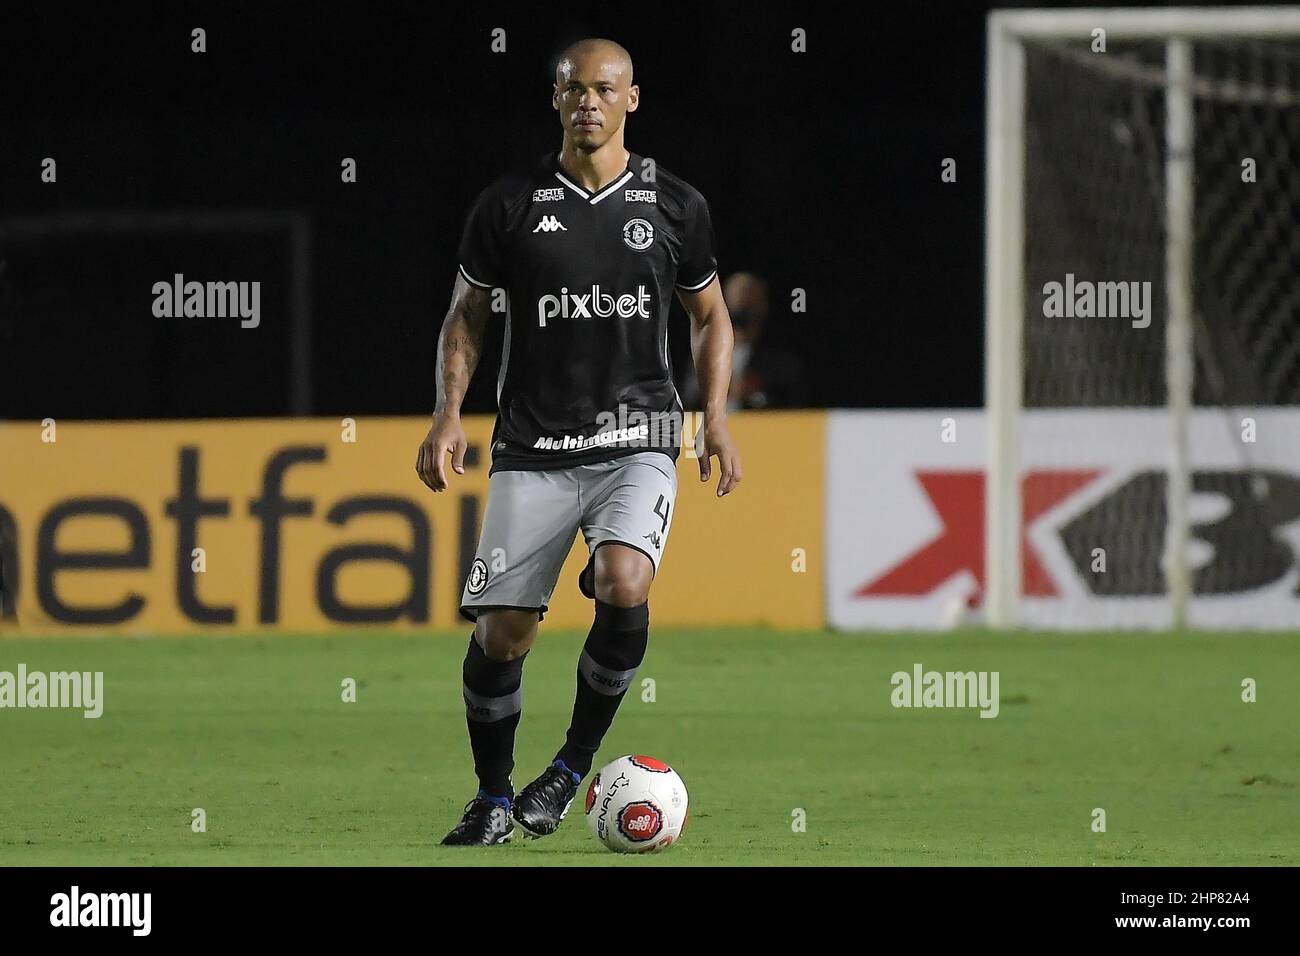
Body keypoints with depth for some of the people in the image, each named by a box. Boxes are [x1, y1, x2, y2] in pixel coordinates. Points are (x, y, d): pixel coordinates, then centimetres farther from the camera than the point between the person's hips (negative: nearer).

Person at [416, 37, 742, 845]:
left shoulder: (675, 207, 5)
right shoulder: (511, 204, 3)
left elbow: (711, 316, 17)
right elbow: (467, 315, 11)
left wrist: (717, 418, 4)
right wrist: (450, 412, -3)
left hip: (637, 442, -1)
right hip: (532, 451, 1)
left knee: (624, 585, -26)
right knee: (501, 630, -4)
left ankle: (576, 763, -6)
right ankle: (494, 800, 17)